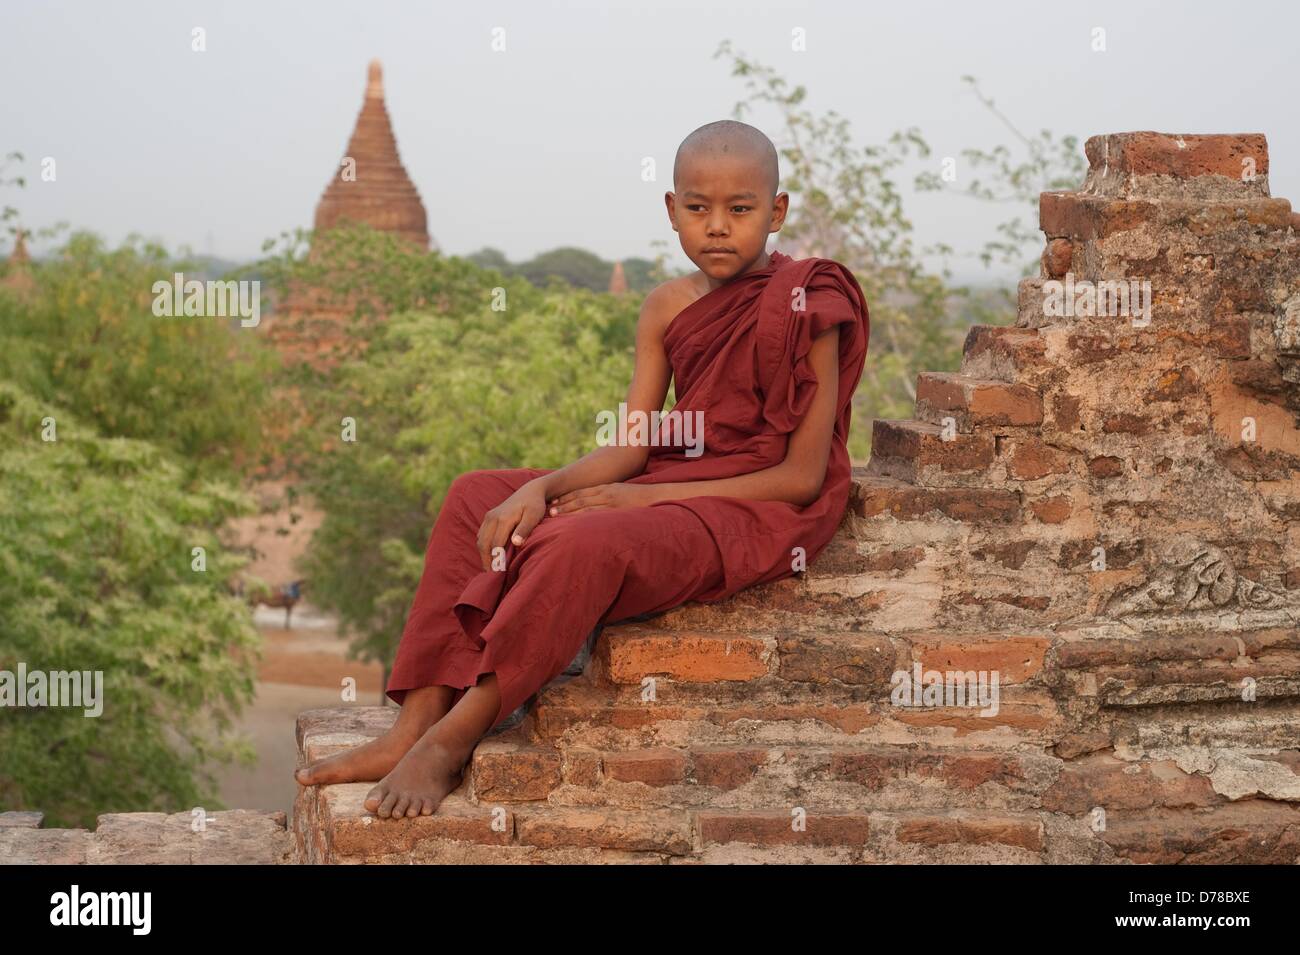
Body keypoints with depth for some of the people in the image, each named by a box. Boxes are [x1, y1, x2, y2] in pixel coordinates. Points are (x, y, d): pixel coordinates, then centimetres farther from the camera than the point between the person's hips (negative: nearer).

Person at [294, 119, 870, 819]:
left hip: (755, 513, -8)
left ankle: (449, 741, -27)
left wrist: (639, 498, -16)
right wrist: (542, 489, -17)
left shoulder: (808, 308, -12)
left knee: (585, 543, -34)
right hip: (664, 490, 8)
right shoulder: (667, 309, 8)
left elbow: (802, 477, -15)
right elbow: (631, 445, 4)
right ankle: (413, 728, -13)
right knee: (476, 498, -4)